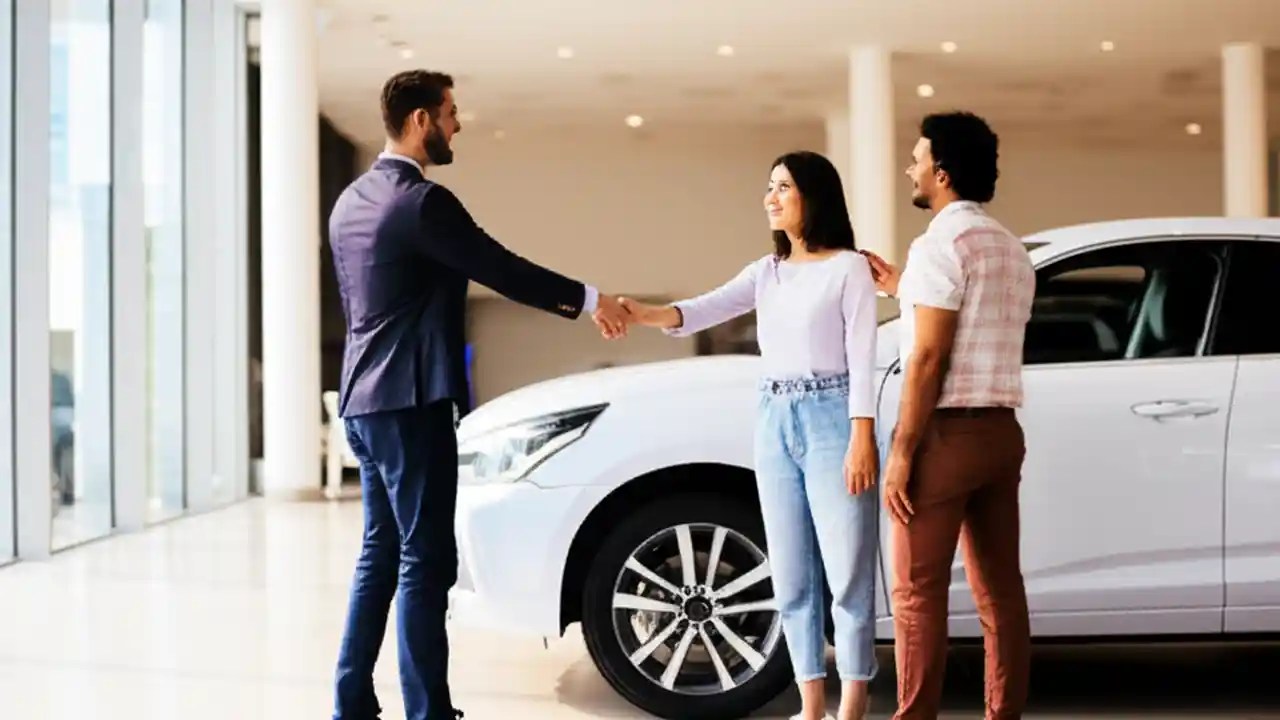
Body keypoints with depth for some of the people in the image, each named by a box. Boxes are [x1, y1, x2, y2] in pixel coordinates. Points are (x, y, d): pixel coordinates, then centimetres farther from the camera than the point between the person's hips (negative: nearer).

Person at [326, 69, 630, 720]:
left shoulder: (351, 202, 14)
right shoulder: (422, 201, -15)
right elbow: (503, 271, -14)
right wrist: (588, 299, -2)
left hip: (365, 401, 10)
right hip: (410, 404, -9)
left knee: (380, 555, 14)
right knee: (425, 561, -4)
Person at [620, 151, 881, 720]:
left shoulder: (848, 267, -2)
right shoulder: (766, 271, 14)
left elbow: (862, 359, -7)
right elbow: (706, 309, -2)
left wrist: (862, 439, -15)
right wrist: (647, 314, -22)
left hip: (832, 419, -6)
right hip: (775, 423, 6)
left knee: (847, 571, -4)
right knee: (790, 575, 7)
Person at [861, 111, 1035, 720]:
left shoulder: (940, 244, -11)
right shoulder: (1011, 250, 16)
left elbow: (928, 358, -17)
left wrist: (901, 452, -16)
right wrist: (903, 291, 23)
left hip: (947, 432, -8)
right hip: (1000, 430, 8)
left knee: (918, 591, -3)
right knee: (999, 587, 9)